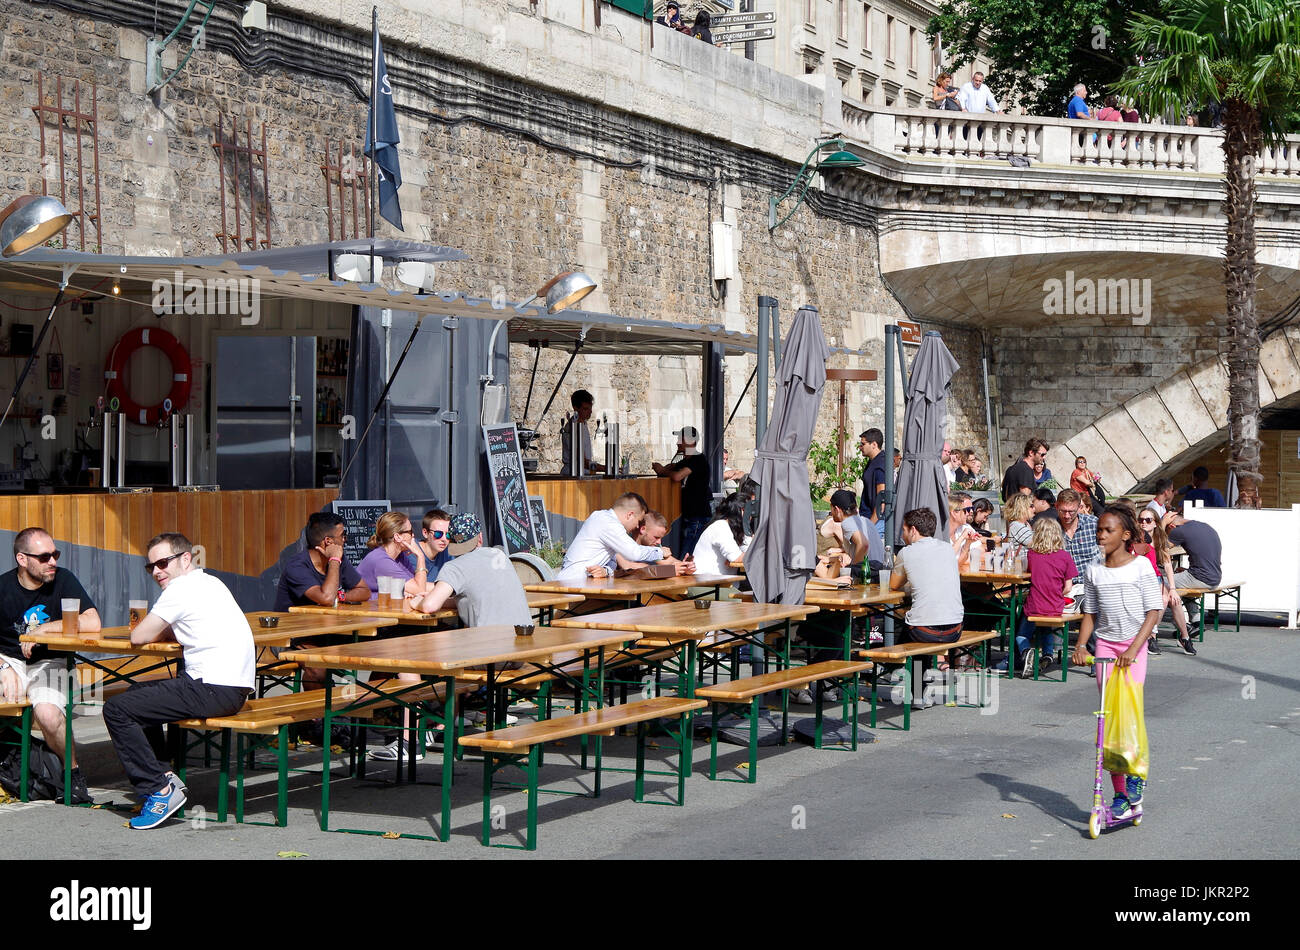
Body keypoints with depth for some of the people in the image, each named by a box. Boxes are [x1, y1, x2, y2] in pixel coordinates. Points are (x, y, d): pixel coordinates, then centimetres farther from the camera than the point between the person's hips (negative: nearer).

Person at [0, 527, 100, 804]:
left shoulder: (63, 579, -4)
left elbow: (93, 623, -14)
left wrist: (43, 629, -13)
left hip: (49, 664, -1)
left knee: (47, 713, -30)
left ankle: (74, 773, -3)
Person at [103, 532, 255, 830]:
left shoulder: (182, 587, -9)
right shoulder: (210, 582, 21)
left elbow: (138, 637, -7)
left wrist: (156, 631, 13)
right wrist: (166, 631, 9)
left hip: (213, 691, -10)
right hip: (231, 688, 10)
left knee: (117, 710, -8)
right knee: (138, 694, 26)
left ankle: (160, 788, -7)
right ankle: (161, 775, 21)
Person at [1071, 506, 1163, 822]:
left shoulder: (1141, 566, -7)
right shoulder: (1093, 572, 5)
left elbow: (1153, 612, -10)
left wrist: (1133, 649, -20)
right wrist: (1080, 645, -6)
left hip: (1134, 645, -3)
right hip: (1105, 645, 3)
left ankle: (1136, 772, 12)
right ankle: (1120, 794, 6)